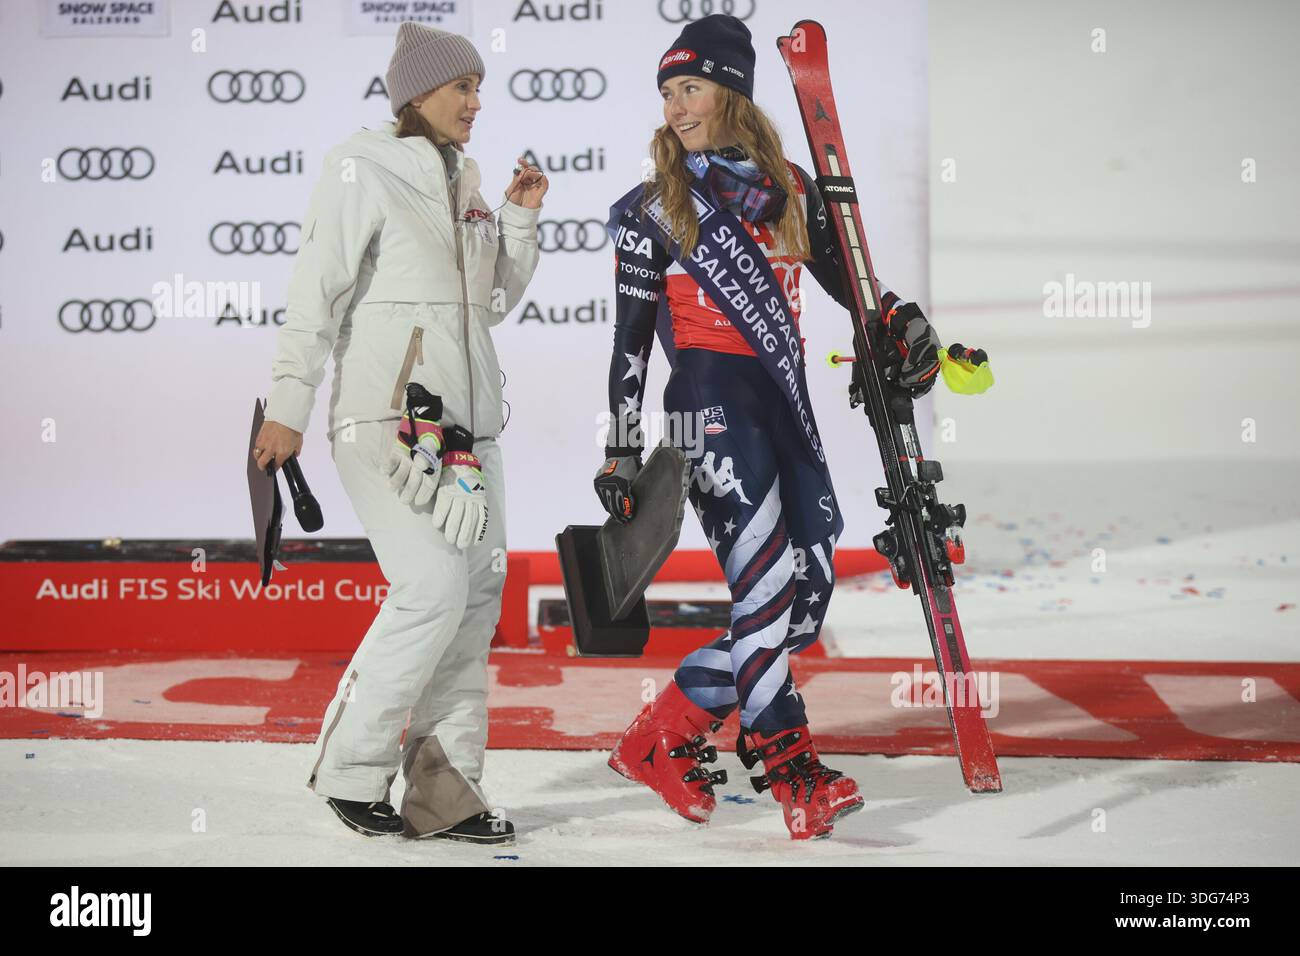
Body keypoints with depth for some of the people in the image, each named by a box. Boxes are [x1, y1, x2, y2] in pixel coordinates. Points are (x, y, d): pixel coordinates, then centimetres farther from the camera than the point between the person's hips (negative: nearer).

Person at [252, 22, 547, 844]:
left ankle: (444, 796, 8)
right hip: (387, 413, -8)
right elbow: (318, 290, -9)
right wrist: (289, 405, -14)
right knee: (434, 586, -16)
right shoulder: (364, 168, -5)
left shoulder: (464, 179, 16)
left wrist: (521, 219, 9)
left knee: (477, 596, 3)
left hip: (466, 419, 8)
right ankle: (351, 769, 0)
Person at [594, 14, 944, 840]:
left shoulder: (791, 187, 11)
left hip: (785, 397, 5)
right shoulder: (655, 212, 1)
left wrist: (901, 321, -2)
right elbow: (630, 340, 3)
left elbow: (843, 278, 18)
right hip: (710, 395, -5)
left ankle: (664, 738, 11)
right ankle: (793, 776, -9)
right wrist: (622, 455, 1)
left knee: (807, 595, 1)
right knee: (766, 584, -15)